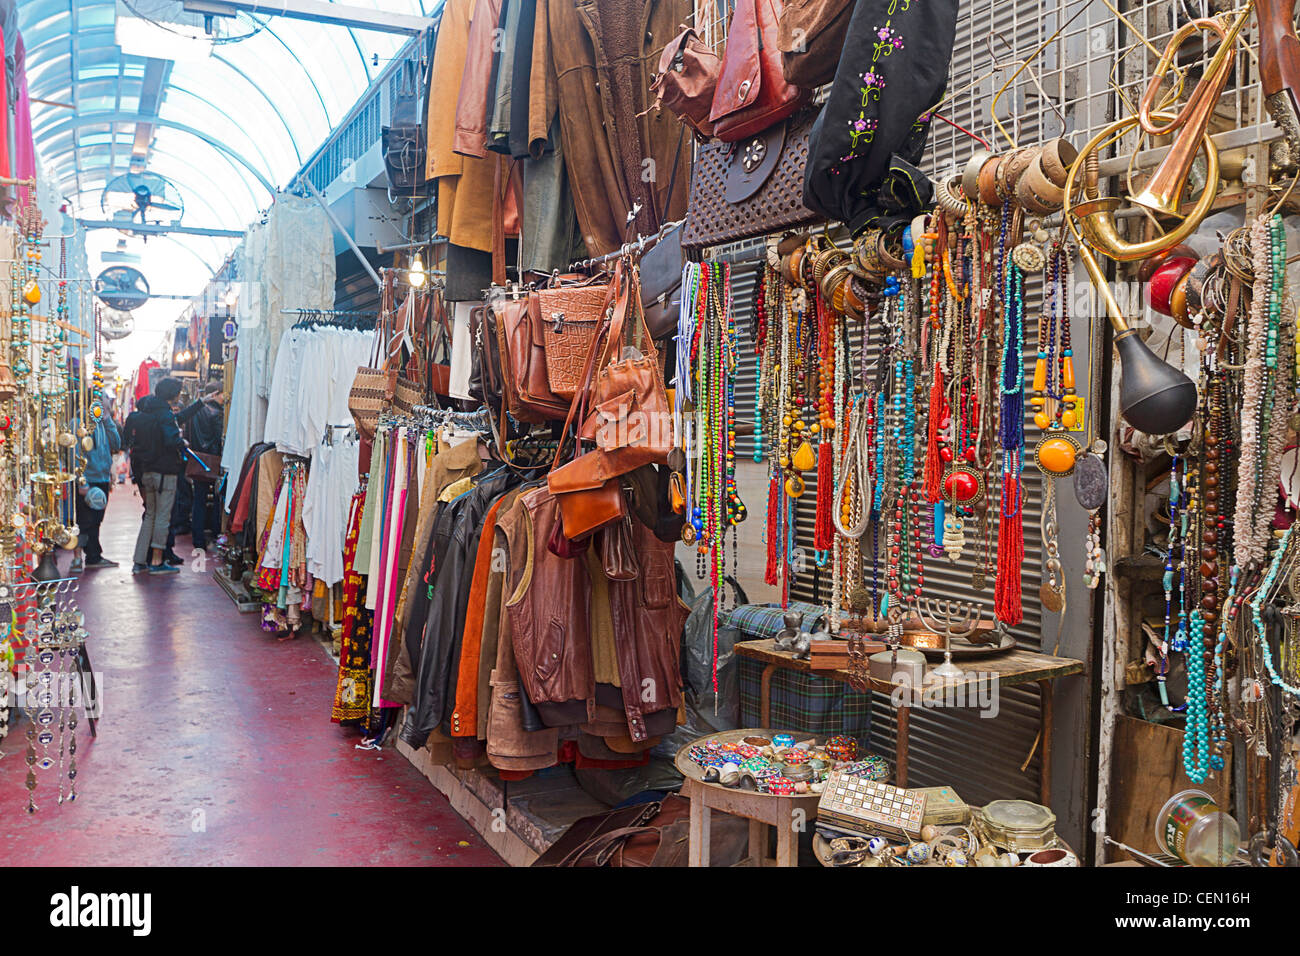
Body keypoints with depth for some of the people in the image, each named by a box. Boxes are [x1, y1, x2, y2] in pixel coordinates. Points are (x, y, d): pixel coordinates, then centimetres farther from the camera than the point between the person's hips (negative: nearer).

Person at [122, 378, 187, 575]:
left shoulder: (146, 411, 10)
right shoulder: (165, 414, -14)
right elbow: (171, 441, -26)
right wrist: (182, 443, -4)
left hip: (146, 471, 8)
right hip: (165, 471, -8)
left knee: (150, 515, 15)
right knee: (163, 516, -1)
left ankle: (140, 561, 15)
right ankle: (157, 562, 3)